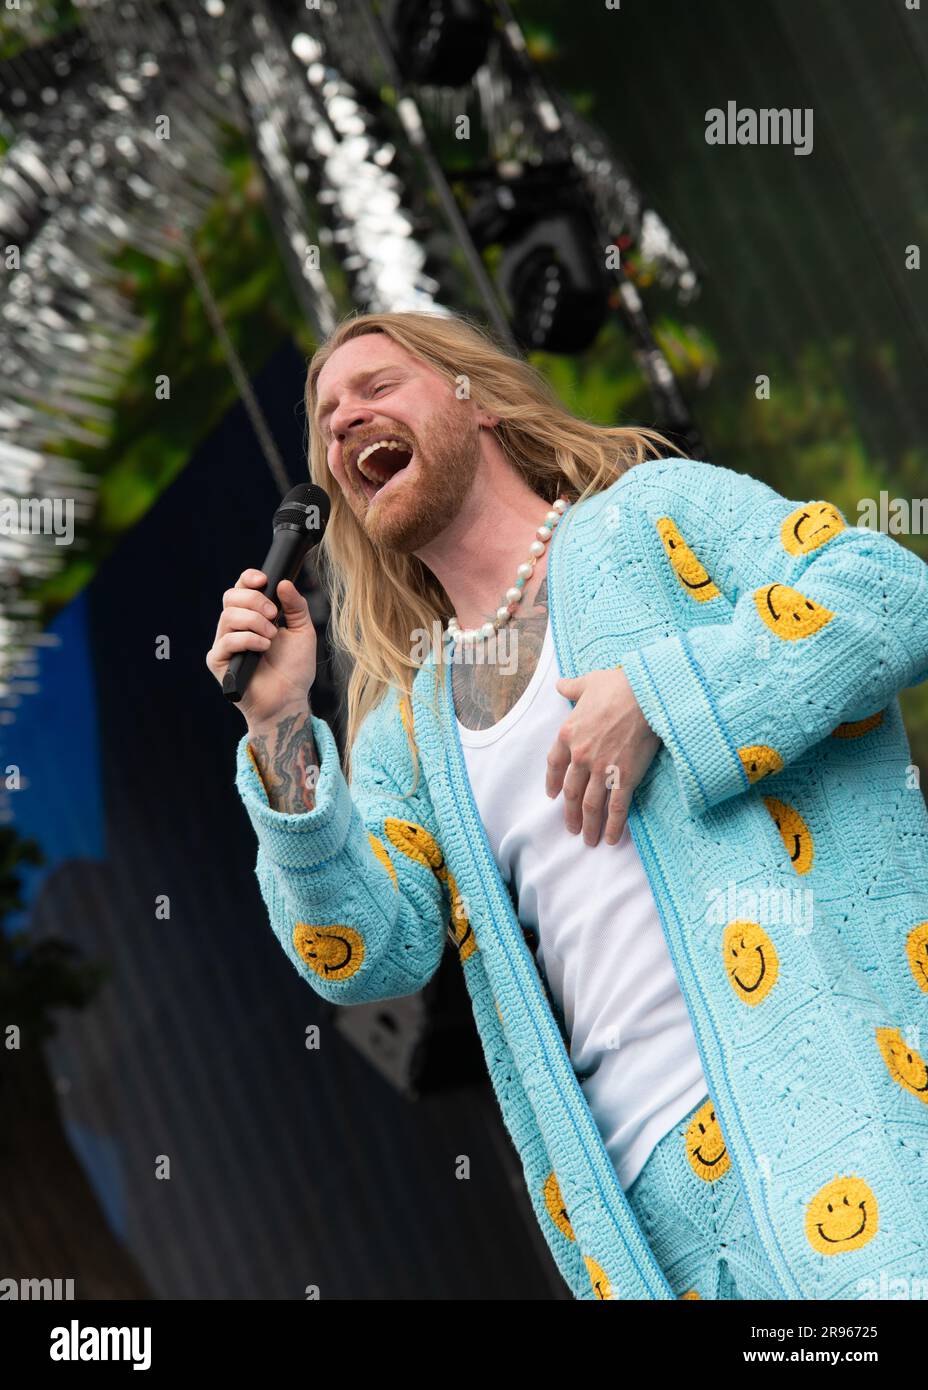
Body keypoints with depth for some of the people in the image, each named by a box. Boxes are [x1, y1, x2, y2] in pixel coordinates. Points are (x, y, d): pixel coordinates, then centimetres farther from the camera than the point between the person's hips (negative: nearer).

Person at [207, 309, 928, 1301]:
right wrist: (281, 735, 0)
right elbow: (370, 956, 9)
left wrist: (657, 696, -10)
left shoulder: (651, 512, 10)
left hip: (826, 1060, -4)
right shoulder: (403, 731, 22)